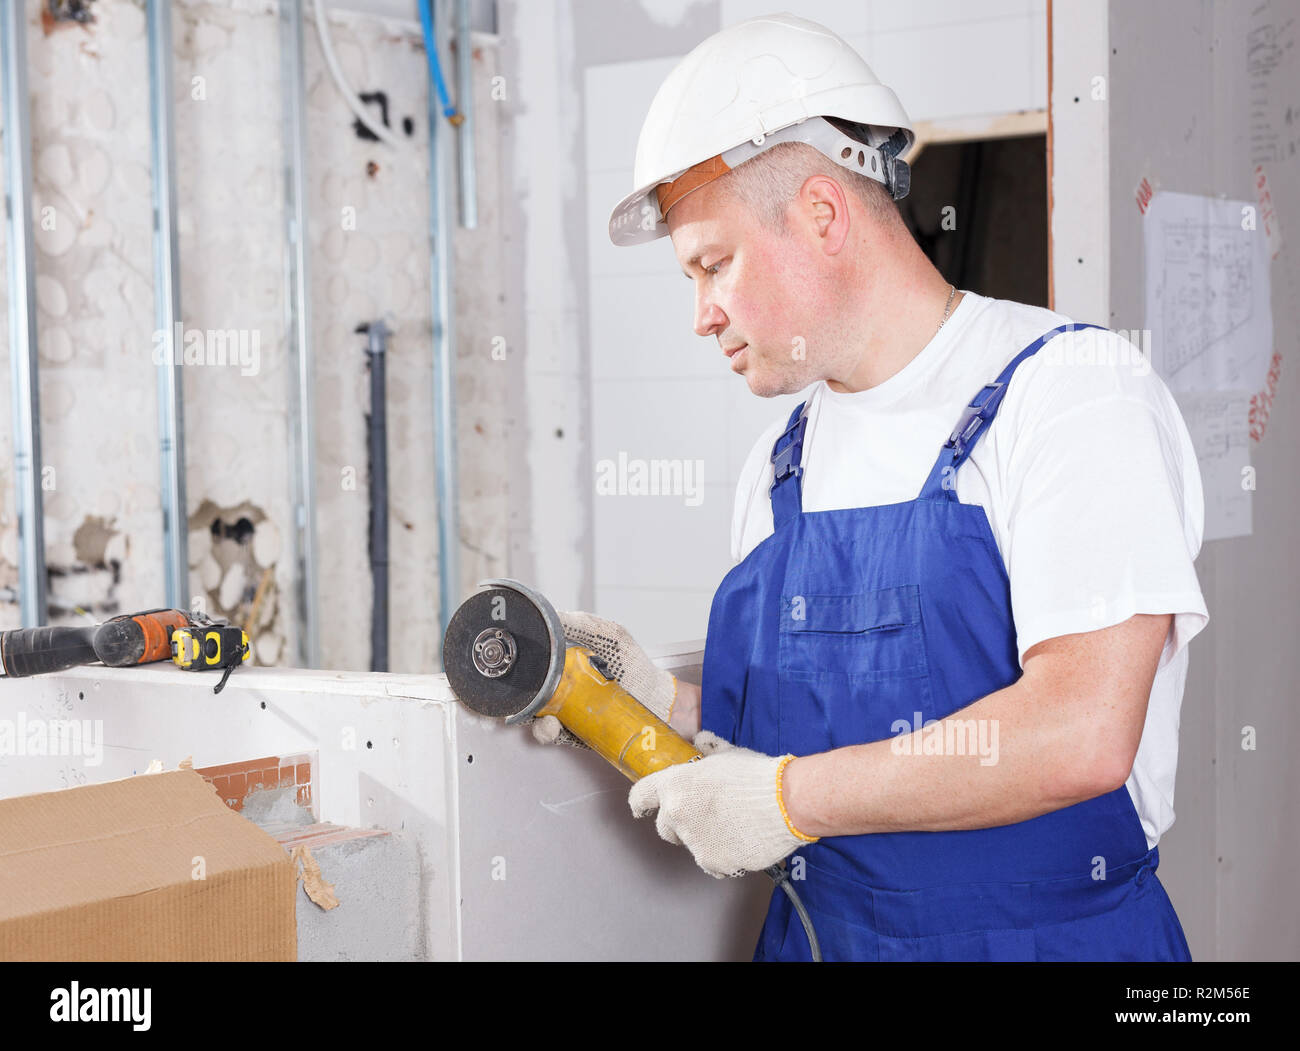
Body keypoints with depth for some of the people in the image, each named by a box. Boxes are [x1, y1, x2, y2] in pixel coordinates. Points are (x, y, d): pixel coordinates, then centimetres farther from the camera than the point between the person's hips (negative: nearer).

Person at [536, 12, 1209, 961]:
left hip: (1047, 933, -5)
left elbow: (1080, 737, -24)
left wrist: (787, 797, -19)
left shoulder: (1072, 388, -12)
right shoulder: (782, 462, 8)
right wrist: (670, 703, -1)